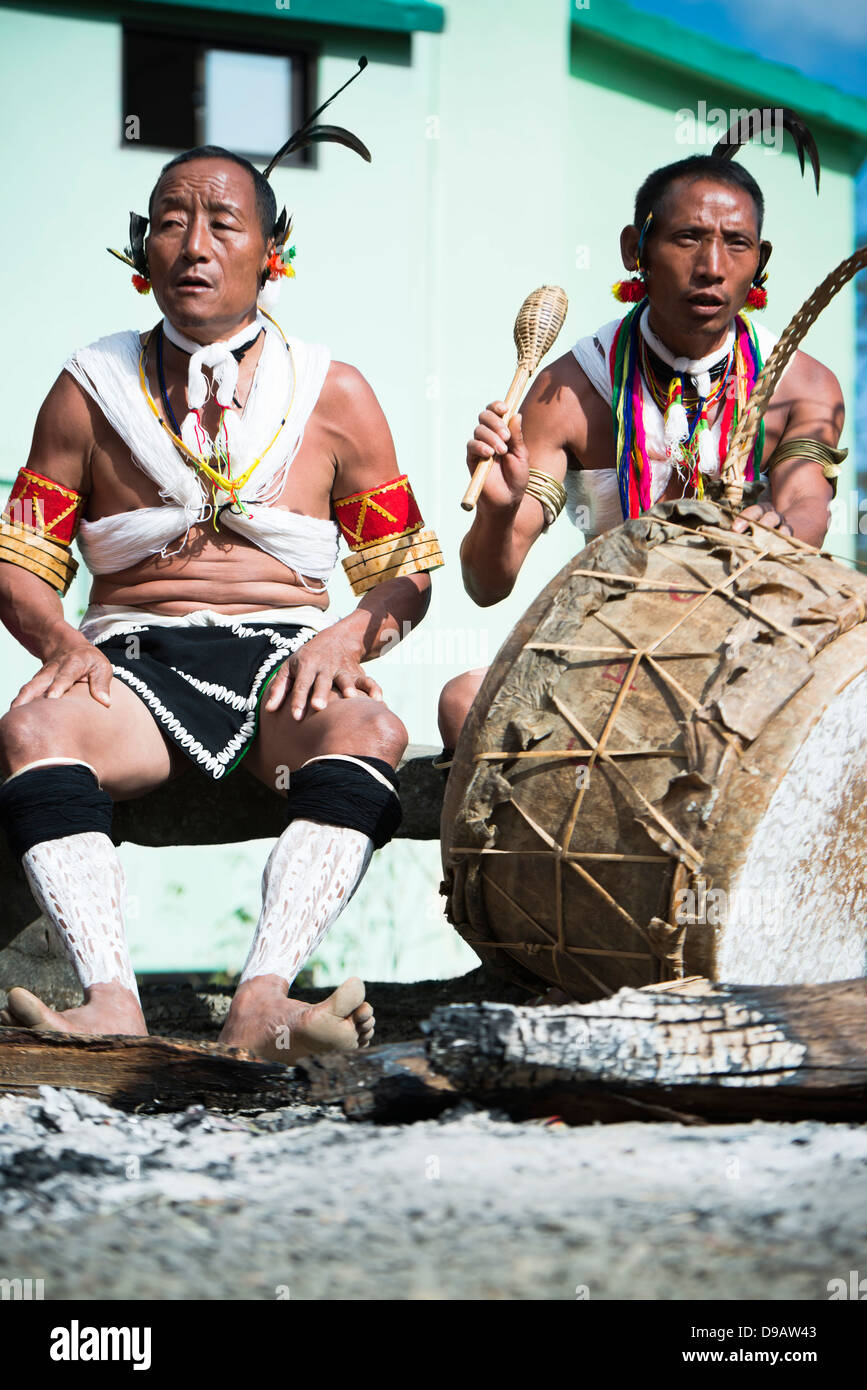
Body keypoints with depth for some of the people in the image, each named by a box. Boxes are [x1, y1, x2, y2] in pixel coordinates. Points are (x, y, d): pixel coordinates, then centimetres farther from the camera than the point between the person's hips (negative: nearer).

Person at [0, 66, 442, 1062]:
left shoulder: (333, 396, 12)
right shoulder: (89, 391, 13)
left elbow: (405, 572, 13)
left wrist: (345, 640, -10)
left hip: (285, 653, 0)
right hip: (133, 653, 0)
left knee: (368, 732, -35)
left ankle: (262, 1002, -48)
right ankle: (112, 1003, -47)